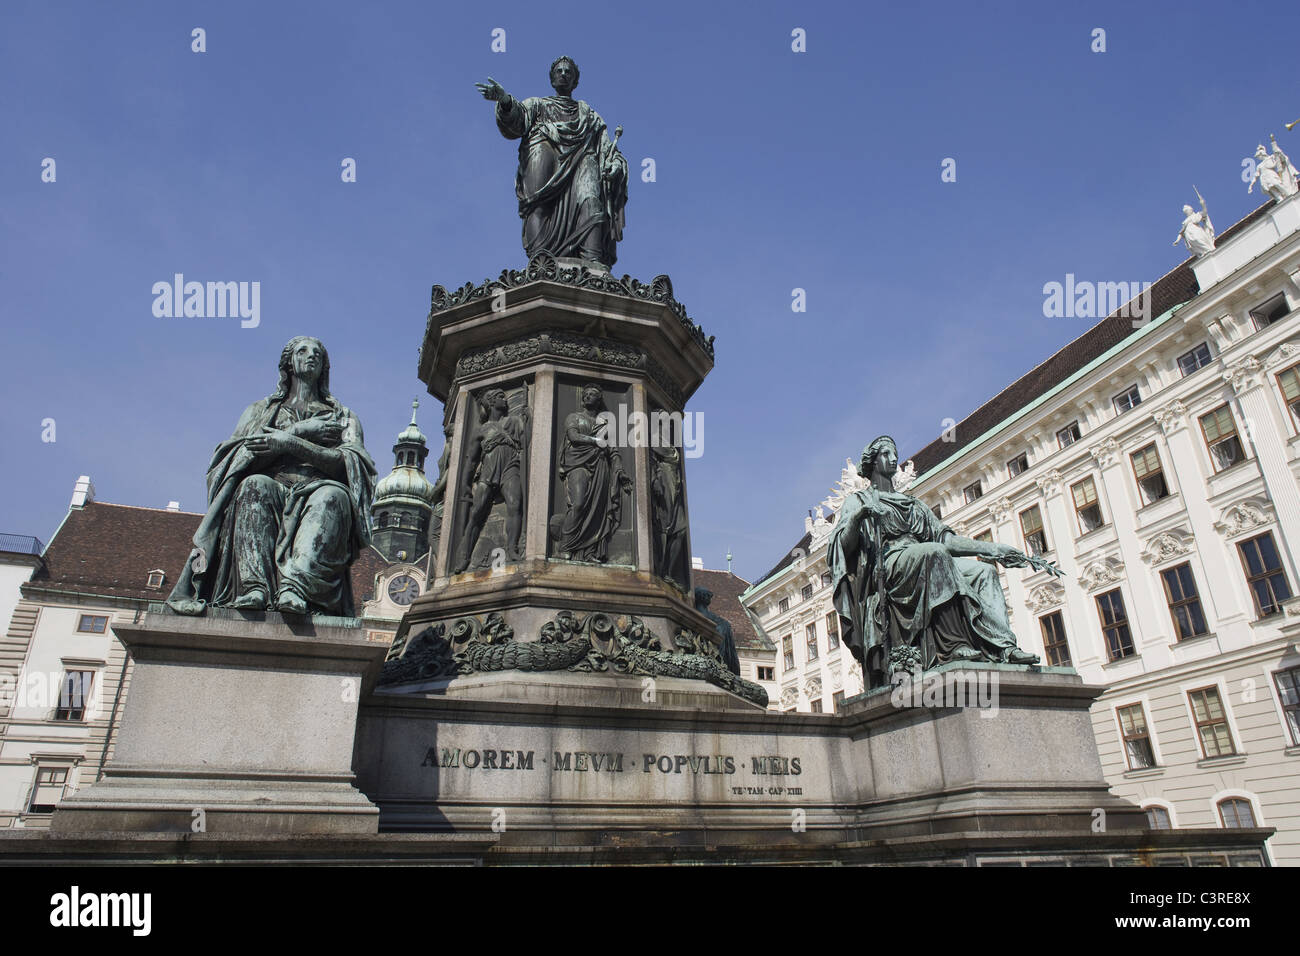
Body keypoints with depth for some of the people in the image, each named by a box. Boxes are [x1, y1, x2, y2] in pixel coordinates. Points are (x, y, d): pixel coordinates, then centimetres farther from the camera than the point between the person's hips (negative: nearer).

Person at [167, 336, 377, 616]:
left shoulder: (343, 417, 23)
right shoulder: (261, 410, 27)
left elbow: (349, 462, 1)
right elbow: (242, 453, 6)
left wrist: (292, 443, -10)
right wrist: (299, 430, 0)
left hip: (316, 493, -1)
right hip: (273, 490, 1)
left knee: (334, 494, -35)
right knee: (255, 485, -33)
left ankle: (295, 585, -53)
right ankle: (254, 587, -47)